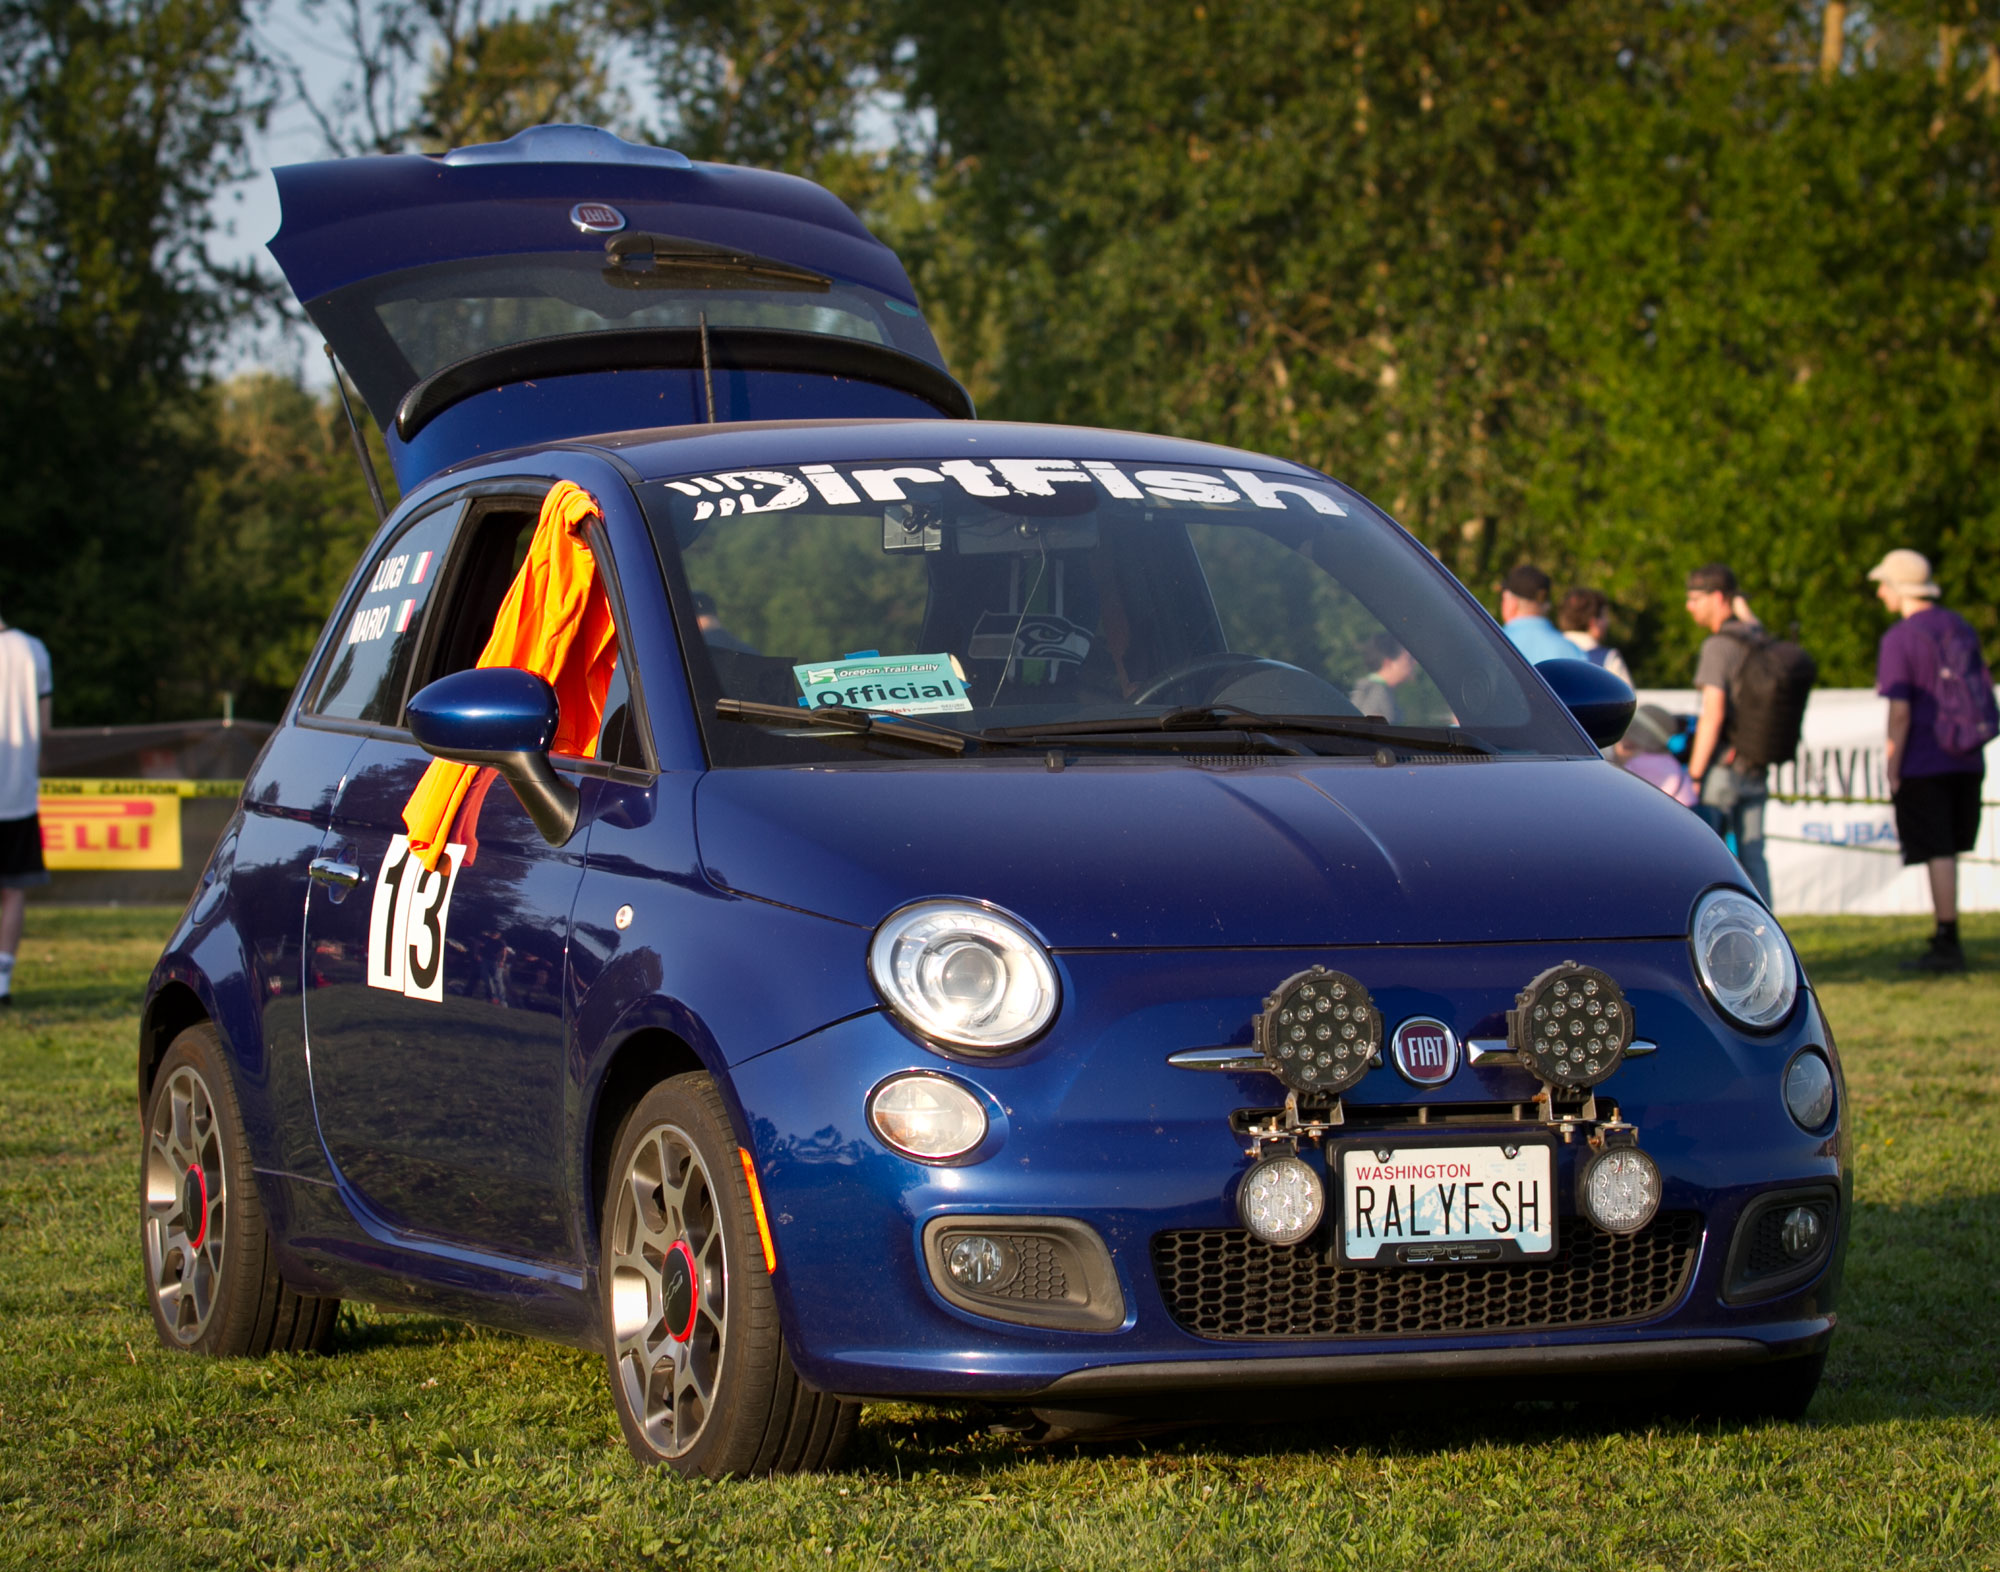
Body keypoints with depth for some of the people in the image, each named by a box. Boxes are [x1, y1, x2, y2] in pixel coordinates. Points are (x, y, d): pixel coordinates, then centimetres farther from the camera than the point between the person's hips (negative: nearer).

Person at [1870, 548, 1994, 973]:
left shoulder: (1898, 640, -11)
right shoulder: (1961, 628, 10)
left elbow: (1900, 712, -16)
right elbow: (1986, 690, 14)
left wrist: (1892, 770, -10)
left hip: (1923, 764, -7)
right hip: (1967, 762, 7)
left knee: (1939, 854, -4)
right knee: (1948, 850, 16)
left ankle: (1949, 945, -4)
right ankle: (1945, 936, 19)